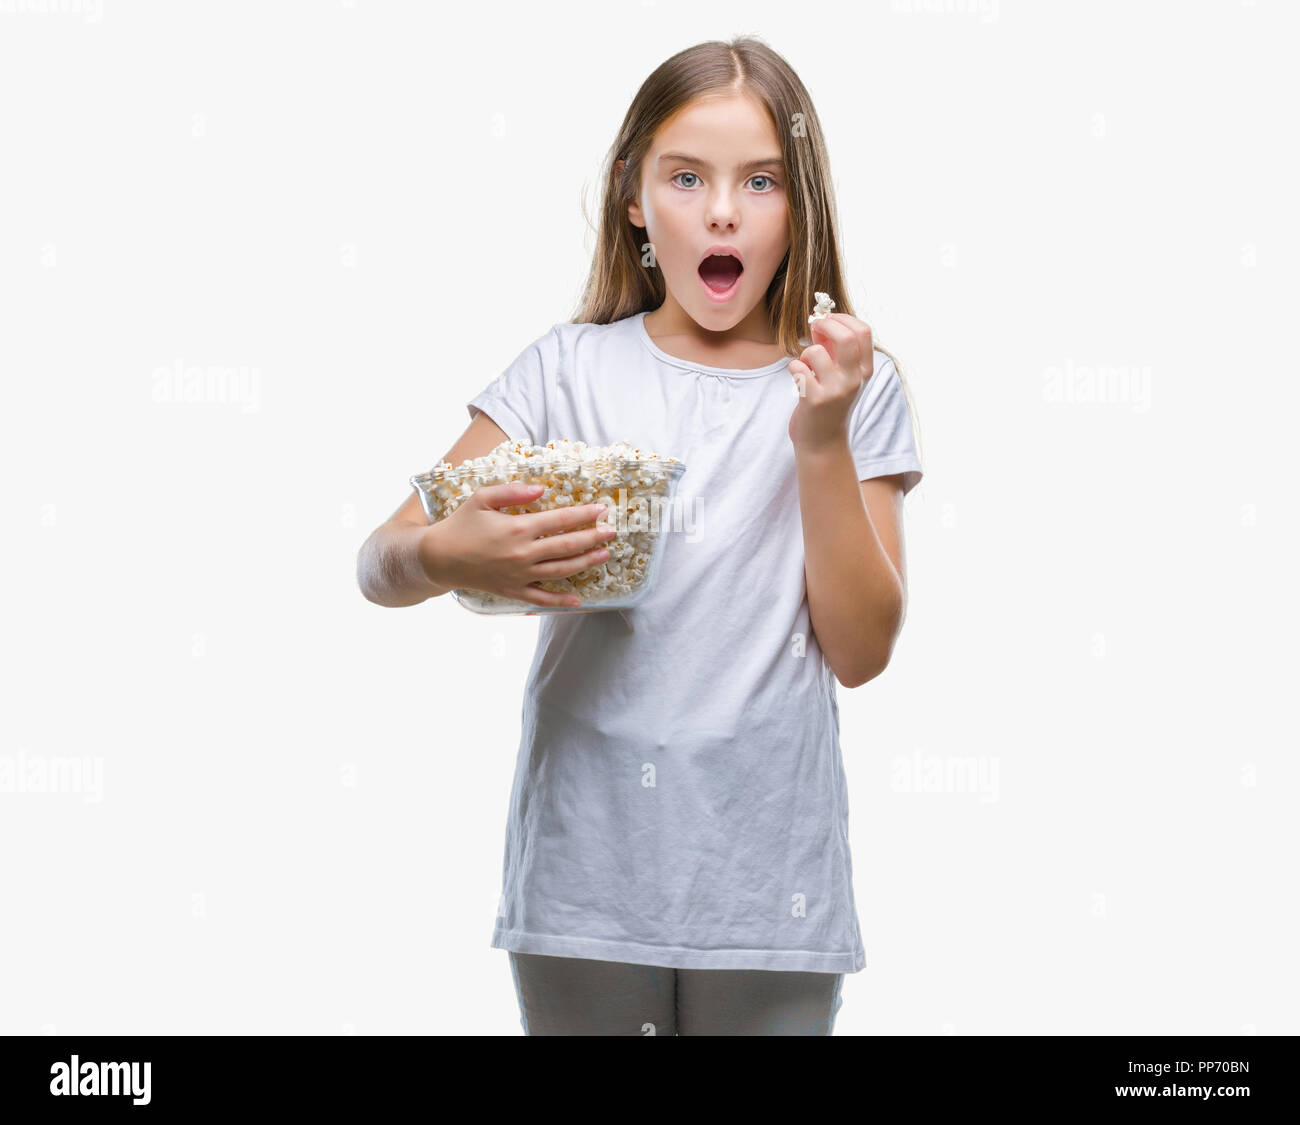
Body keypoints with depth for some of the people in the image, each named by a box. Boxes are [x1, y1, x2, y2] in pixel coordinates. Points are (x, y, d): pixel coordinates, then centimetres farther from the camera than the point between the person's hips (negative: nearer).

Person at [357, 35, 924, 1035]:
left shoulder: (850, 385, 2)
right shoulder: (571, 369, 2)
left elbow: (861, 650, -3)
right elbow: (378, 567, -1)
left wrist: (823, 444, -13)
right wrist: (447, 558, -23)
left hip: (766, 880, 0)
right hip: (587, 869, 1)